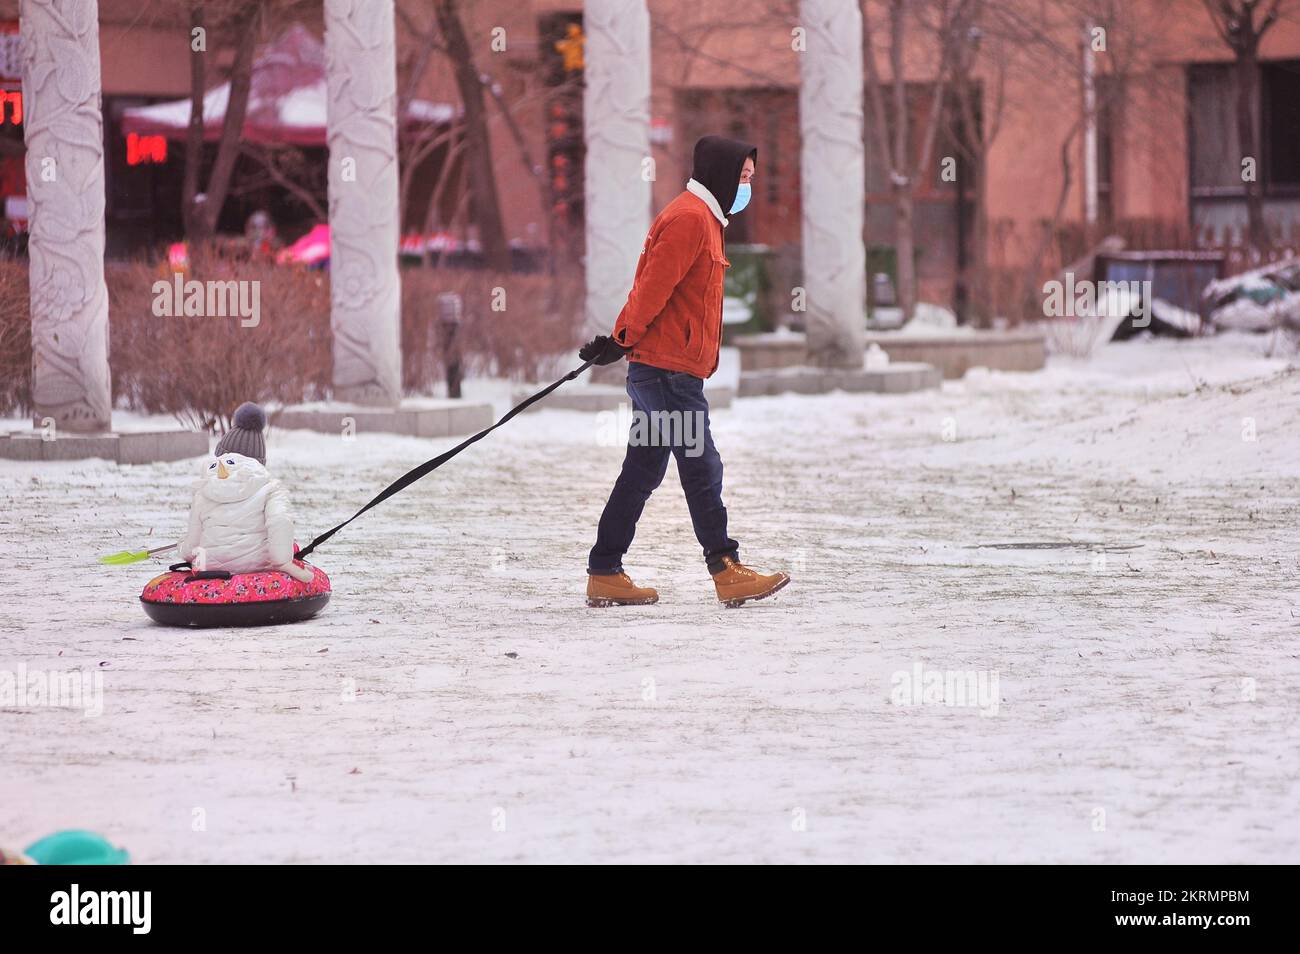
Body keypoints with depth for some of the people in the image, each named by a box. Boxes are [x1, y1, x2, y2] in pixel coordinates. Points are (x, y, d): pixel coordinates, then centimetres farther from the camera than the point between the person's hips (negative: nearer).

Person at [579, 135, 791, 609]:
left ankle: (604, 575, 12)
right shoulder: (688, 217, -13)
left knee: (643, 472, 10)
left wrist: (621, 340, 14)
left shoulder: (703, 218, 22)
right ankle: (727, 571, -8)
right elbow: (653, 285, -18)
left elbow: (648, 288, 21)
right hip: (668, 369, -10)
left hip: (660, 370, 10)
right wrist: (624, 339, -12)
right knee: (701, 467, -9)